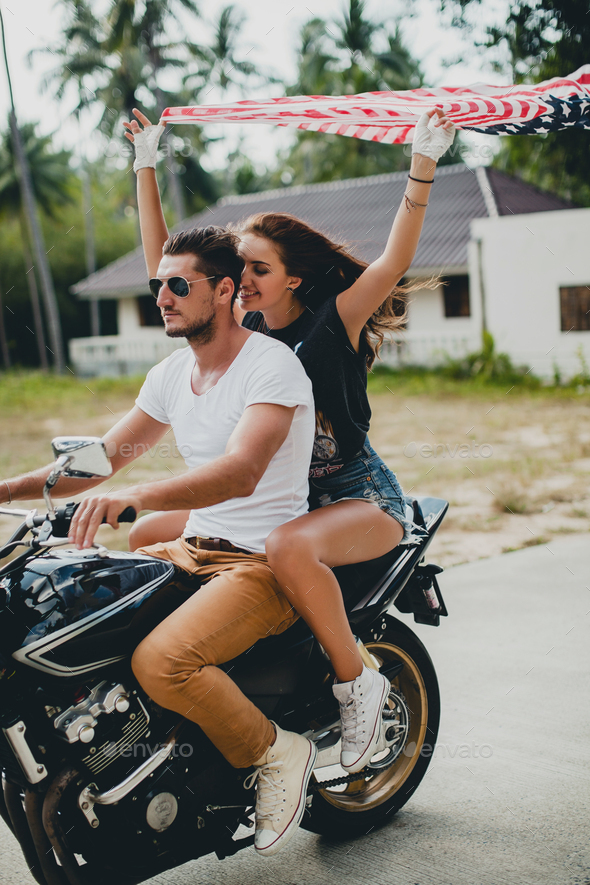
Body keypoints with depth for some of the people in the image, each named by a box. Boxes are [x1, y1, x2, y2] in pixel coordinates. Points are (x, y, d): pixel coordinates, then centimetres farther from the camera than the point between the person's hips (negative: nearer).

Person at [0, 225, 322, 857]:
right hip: (194, 549, 8)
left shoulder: (272, 364, -14)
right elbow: (103, 458, 16)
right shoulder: (170, 374, 11)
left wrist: (135, 497, -45)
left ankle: (276, 751, -5)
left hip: (265, 561, -8)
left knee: (160, 661, -31)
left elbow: (239, 473, -31)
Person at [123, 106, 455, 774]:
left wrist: (423, 167, -34)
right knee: (144, 536, -2)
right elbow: (161, 262, 7)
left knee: (289, 547, -40)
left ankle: (357, 682, -19)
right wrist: (146, 166, 6)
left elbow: (393, 263, -24)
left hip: (360, 499, -6)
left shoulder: (334, 321, -10)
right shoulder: (241, 327, 5)